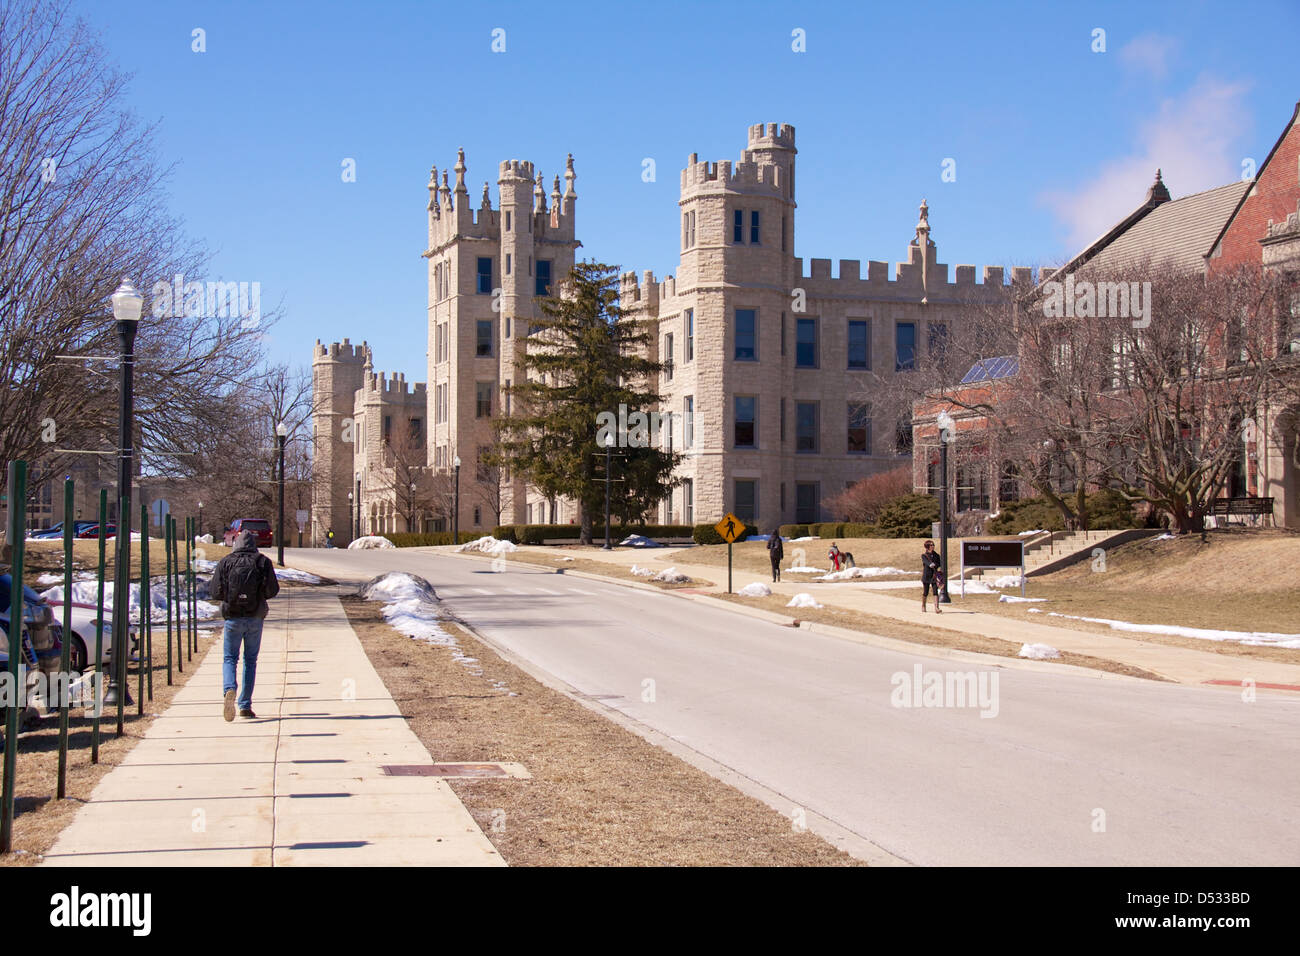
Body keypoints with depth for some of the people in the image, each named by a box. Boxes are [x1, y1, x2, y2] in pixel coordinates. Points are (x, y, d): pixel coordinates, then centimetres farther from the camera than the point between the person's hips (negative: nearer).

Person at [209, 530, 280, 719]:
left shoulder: (225, 563, -1)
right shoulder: (263, 562, -1)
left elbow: (215, 592, -4)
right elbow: (272, 590, -6)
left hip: (233, 617, -1)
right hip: (255, 618, 1)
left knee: (230, 658, 7)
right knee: (250, 660, 11)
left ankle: (229, 690, -22)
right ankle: (245, 705, 11)